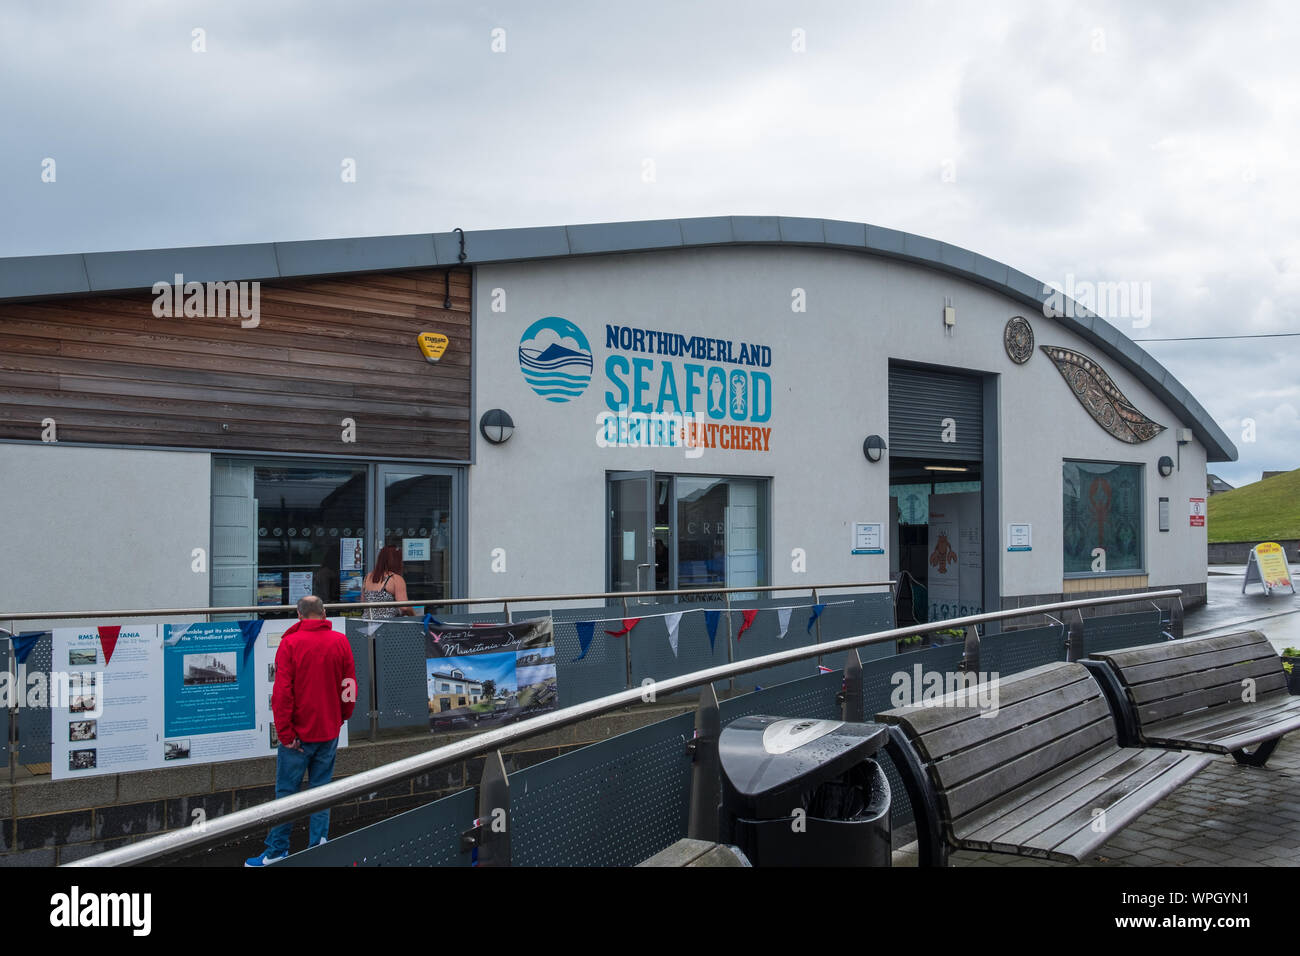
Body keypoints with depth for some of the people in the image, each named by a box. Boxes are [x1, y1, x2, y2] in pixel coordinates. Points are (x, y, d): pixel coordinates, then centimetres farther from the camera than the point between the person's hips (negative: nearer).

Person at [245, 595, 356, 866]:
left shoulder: (290, 643, -11)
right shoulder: (340, 642, 0)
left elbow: (282, 692, -14)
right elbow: (349, 687, 5)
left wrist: (285, 733, -9)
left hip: (298, 734, -3)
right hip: (329, 732, 4)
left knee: (286, 792, 5)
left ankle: (278, 851, 10)